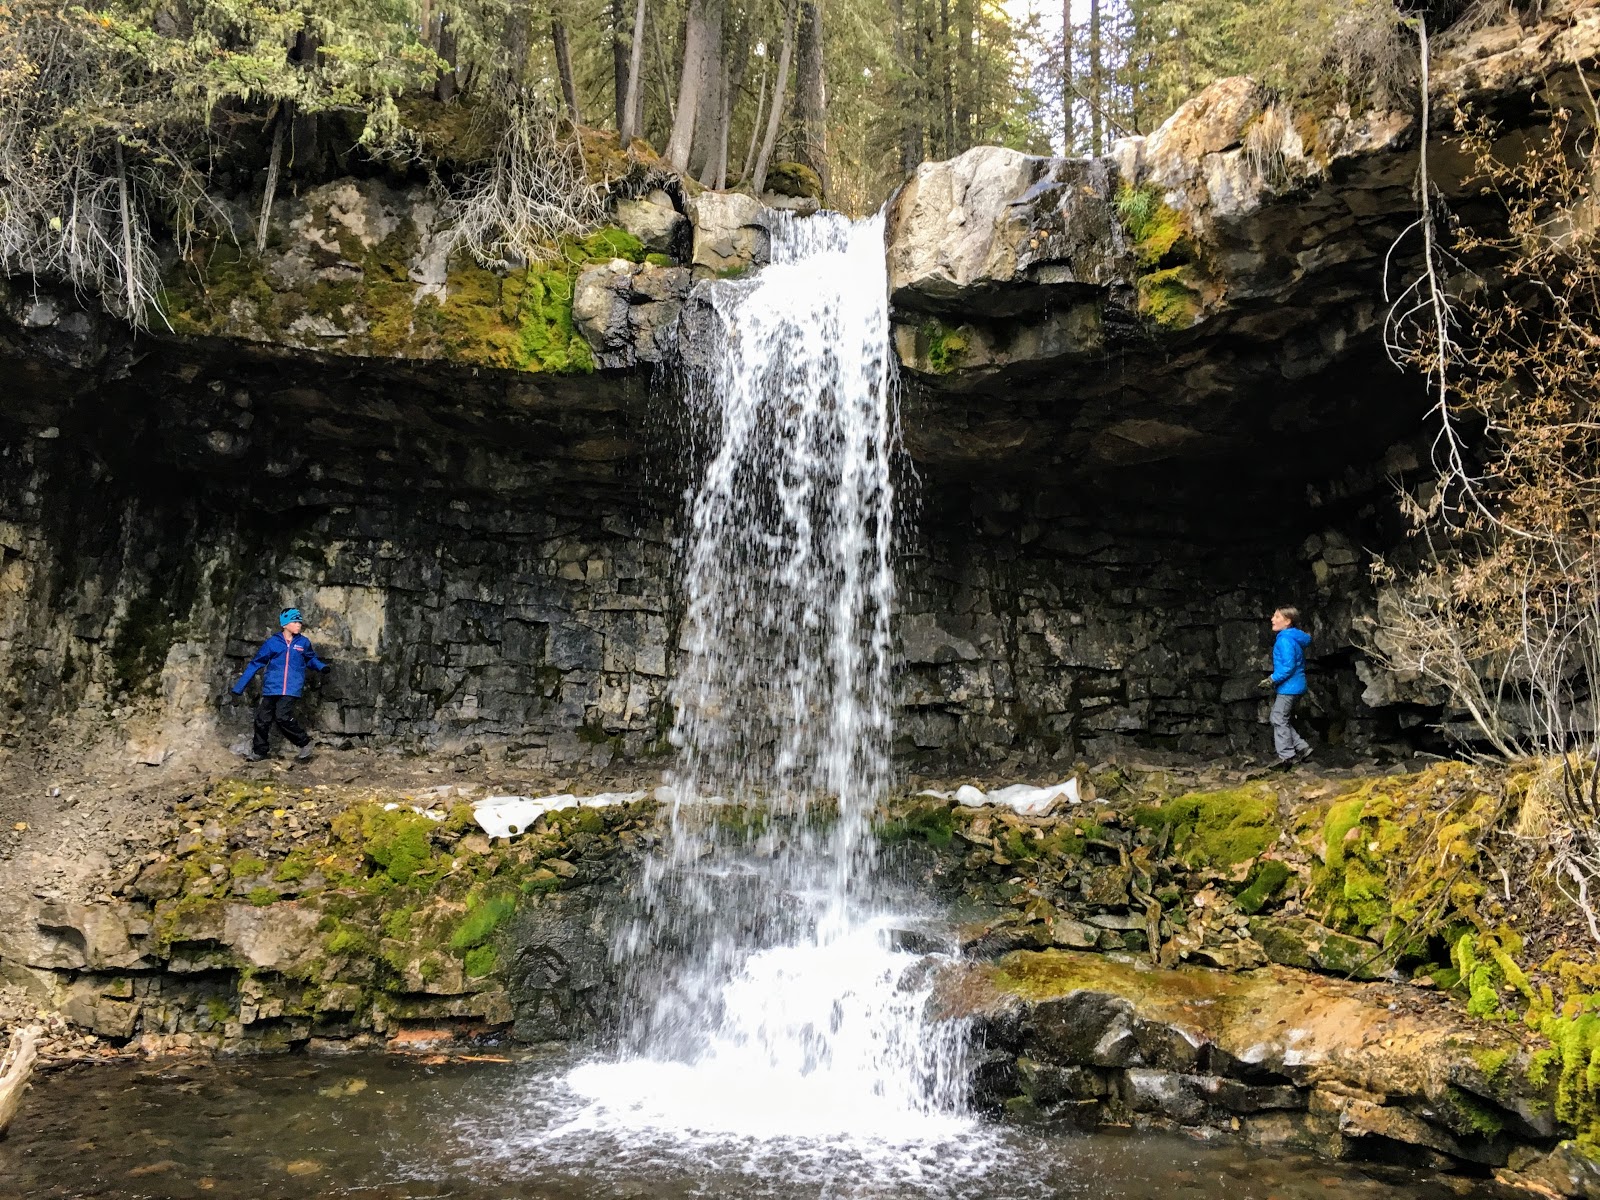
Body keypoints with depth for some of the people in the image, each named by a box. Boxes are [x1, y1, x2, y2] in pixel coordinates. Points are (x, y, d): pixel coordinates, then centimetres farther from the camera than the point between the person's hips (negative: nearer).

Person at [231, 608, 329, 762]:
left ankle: (304, 743, 0)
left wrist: (321, 667, -1)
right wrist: (239, 686, 5)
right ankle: (259, 750, 26)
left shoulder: (304, 642, 4)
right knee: (262, 720, 5)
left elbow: (311, 659, 22)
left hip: (291, 690, -1)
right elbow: (256, 664, 5)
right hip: (271, 688, 1)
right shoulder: (272, 643, 0)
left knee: (283, 717, -19)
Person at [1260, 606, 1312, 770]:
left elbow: (1288, 666, -24)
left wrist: (1273, 679, -16)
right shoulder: (1295, 639, 14)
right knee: (1284, 720, 17)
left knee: (1279, 720, -4)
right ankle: (1302, 748, 16)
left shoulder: (1285, 640, -17)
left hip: (1288, 687, -10)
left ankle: (1286, 756, -1)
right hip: (1294, 686, 10)